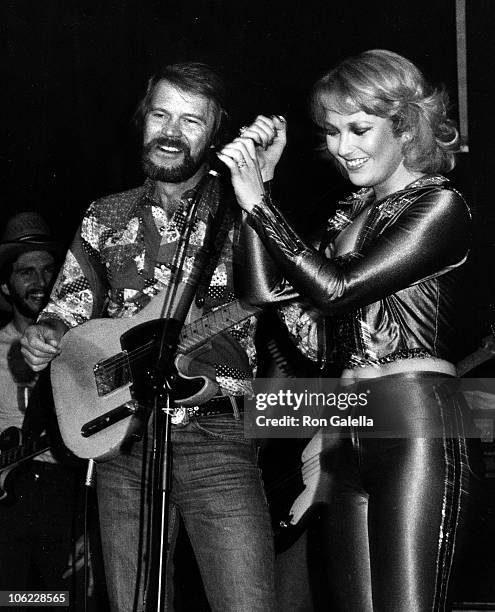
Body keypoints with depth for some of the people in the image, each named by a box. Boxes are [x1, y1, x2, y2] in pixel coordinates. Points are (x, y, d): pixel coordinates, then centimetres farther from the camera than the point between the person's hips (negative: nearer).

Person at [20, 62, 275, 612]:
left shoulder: (239, 212, 5)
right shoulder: (105, 218, 15)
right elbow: (67, 310, 17)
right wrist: (42, 337, -5)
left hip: (215, 436, -3)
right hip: (121, 440, 3)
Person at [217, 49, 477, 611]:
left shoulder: (439, 206, -4)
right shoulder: (352, 213, 19)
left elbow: (335, 289, -14)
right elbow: (268, 295, 9)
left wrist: (258, 201, -9)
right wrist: (257, 182, 7)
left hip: (414, 428, -7)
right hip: (350, 437, 8)